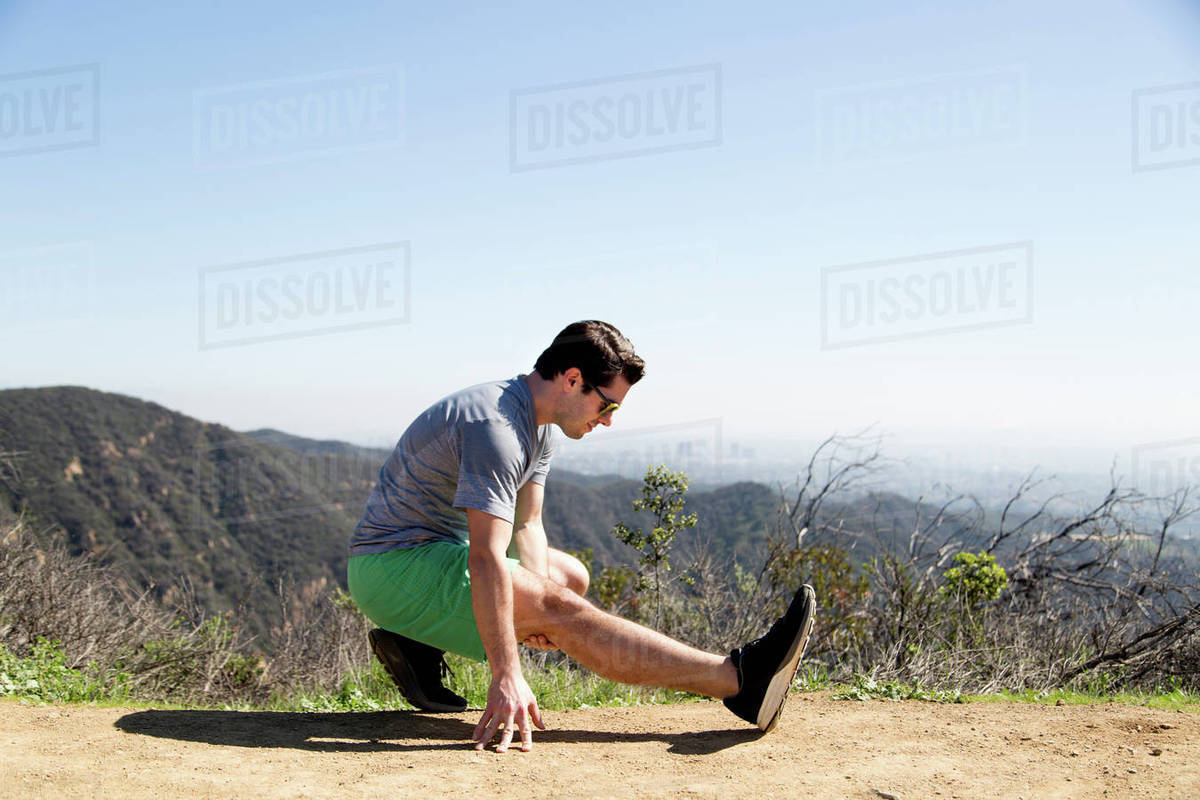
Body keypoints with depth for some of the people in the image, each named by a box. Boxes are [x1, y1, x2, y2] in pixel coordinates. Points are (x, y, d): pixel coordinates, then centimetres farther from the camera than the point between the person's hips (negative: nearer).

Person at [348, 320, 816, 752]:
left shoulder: (542, 426, 7)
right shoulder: (497, 426, -25)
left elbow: (527, 526, 5)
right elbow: (486, 559, -33)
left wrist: (537, 609, -14)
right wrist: (506, 679, -36)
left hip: (435, 550, 10)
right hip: (393, 566, -10)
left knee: (570, 576, 16)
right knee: (565, 608, -23)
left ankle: (420, 647, 1)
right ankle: (740, 679, -26)